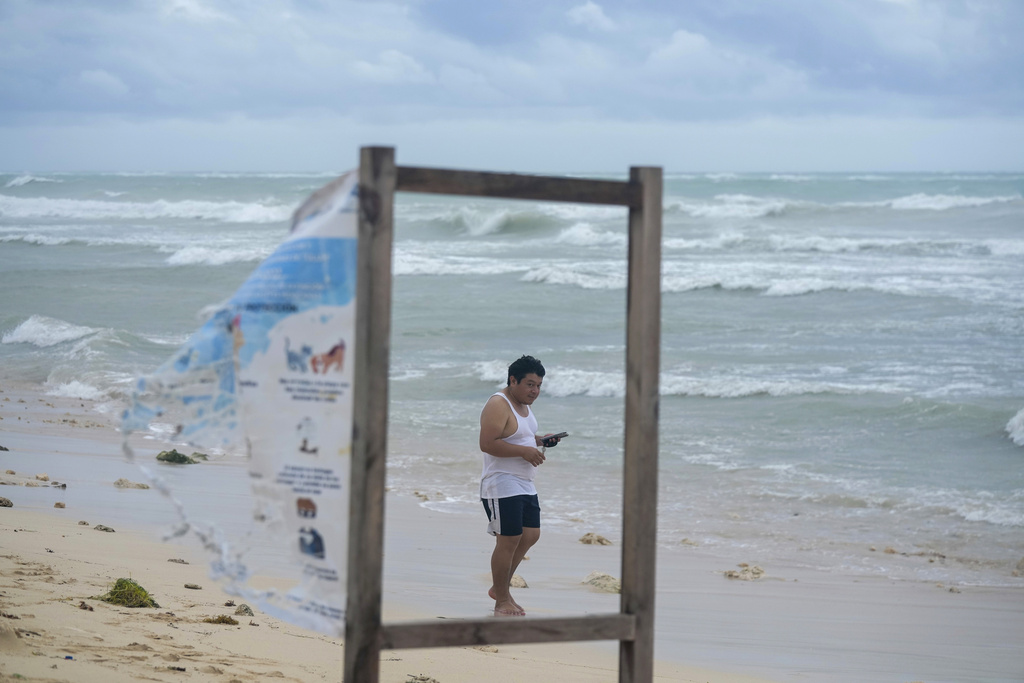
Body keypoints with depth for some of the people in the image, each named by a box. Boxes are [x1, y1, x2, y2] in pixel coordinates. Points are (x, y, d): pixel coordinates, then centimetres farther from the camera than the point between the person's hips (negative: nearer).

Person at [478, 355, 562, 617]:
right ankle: (502, 600, 3)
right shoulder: (498, 406, -16)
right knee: (508, 541, -8)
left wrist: (541, 440, 8)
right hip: (502, 484, -10)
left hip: (525, 485, 10)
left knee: (530, 535, 9)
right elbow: (487, 444, -25)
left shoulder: (523, 404, 15)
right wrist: (525, 451, -24)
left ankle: (499, 587, 23)